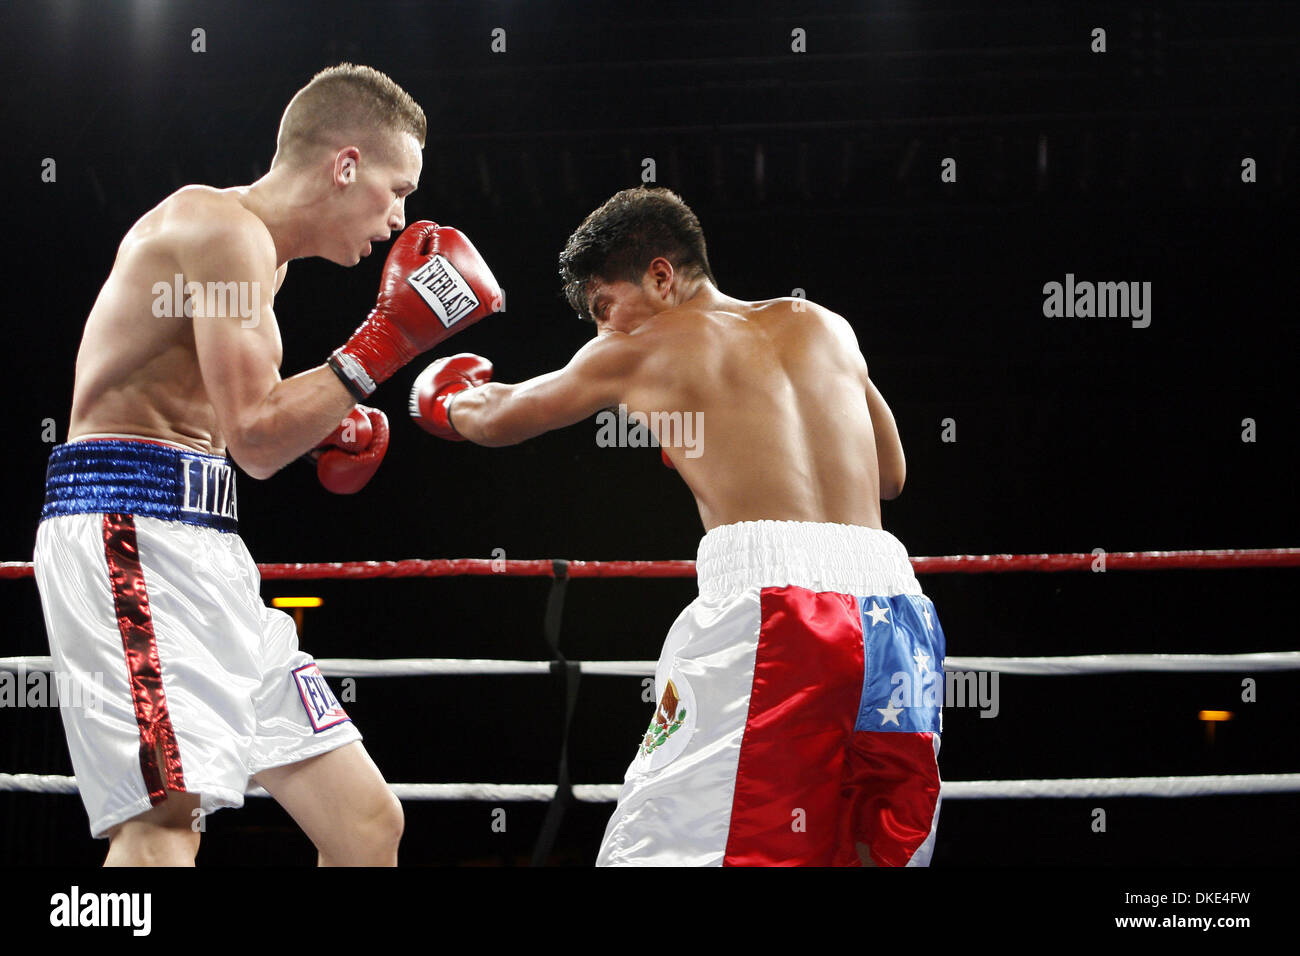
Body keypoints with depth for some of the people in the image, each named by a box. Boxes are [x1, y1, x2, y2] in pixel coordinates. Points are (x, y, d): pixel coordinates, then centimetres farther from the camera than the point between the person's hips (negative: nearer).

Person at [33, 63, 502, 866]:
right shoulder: (225, 226, -9)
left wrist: (321, 426, 19)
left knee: (367, 821, 8)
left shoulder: (258, 248, 22)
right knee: (167, 822, -27)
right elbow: (253, 438, -16)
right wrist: (387, 342, -13)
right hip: (132, 526, -10)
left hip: (204, 551, 11)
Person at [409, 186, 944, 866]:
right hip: (896, 606, 6)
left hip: (774, 604, -6)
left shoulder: (636, 351, 13)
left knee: (657, 848, -6)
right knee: (870, 851, 14)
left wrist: (449, 403, 53)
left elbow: (499, 419, 30)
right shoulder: (825, 327, 23)